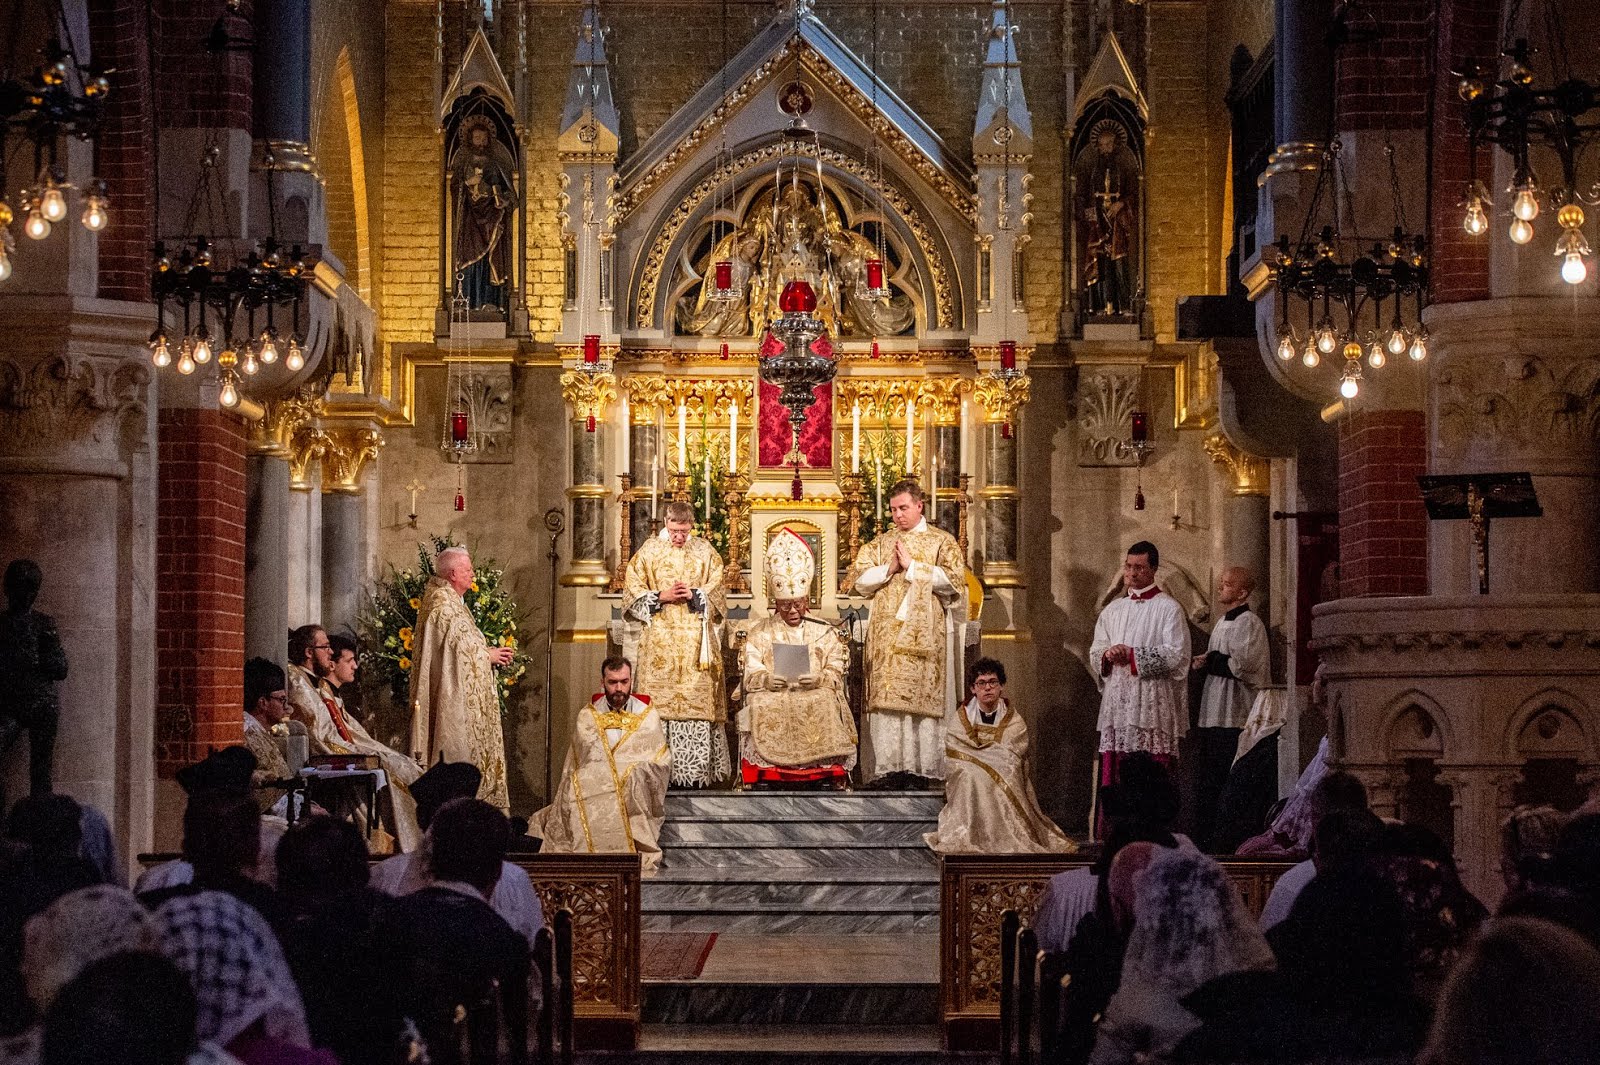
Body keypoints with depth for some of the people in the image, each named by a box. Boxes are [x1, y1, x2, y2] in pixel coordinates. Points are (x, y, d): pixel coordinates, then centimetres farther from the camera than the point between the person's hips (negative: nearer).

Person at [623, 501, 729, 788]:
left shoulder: (705, 552, 8)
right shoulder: (649, 551, 6)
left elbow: (716, 592, 7)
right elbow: (633, 590, 5)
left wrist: (694, 595, -12)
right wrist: (661, 597, -10)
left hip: (696, 641, 1)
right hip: (660, 640, -1)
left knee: (697, 699, -4)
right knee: (659, 700, -6)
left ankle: (695, 771, -3)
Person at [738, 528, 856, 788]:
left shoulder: (825, 633, 17)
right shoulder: (759, 633, 17)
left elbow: (836, 674, 6)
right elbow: (751, 674, 6)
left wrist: (819, 679, -16)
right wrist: (767, 679, -17)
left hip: (816, 695, 0)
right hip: (772, 696, 0)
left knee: (825, 704, -32)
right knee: (761, 706, -32)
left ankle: (829, 775, -27)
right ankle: (766, 775, -29)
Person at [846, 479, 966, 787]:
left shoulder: (942, 541, 6)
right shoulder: (880, 543, 17)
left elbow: (952, 580, -8)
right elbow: (858, 578, 8)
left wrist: (911, 566, -8)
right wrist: (889, 568, -6)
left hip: (925, 634, -3)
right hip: (886, 634, 3)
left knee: (922, 700, -8)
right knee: (887, 700, -4)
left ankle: (922, 769, -7)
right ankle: (889, 768, -5)